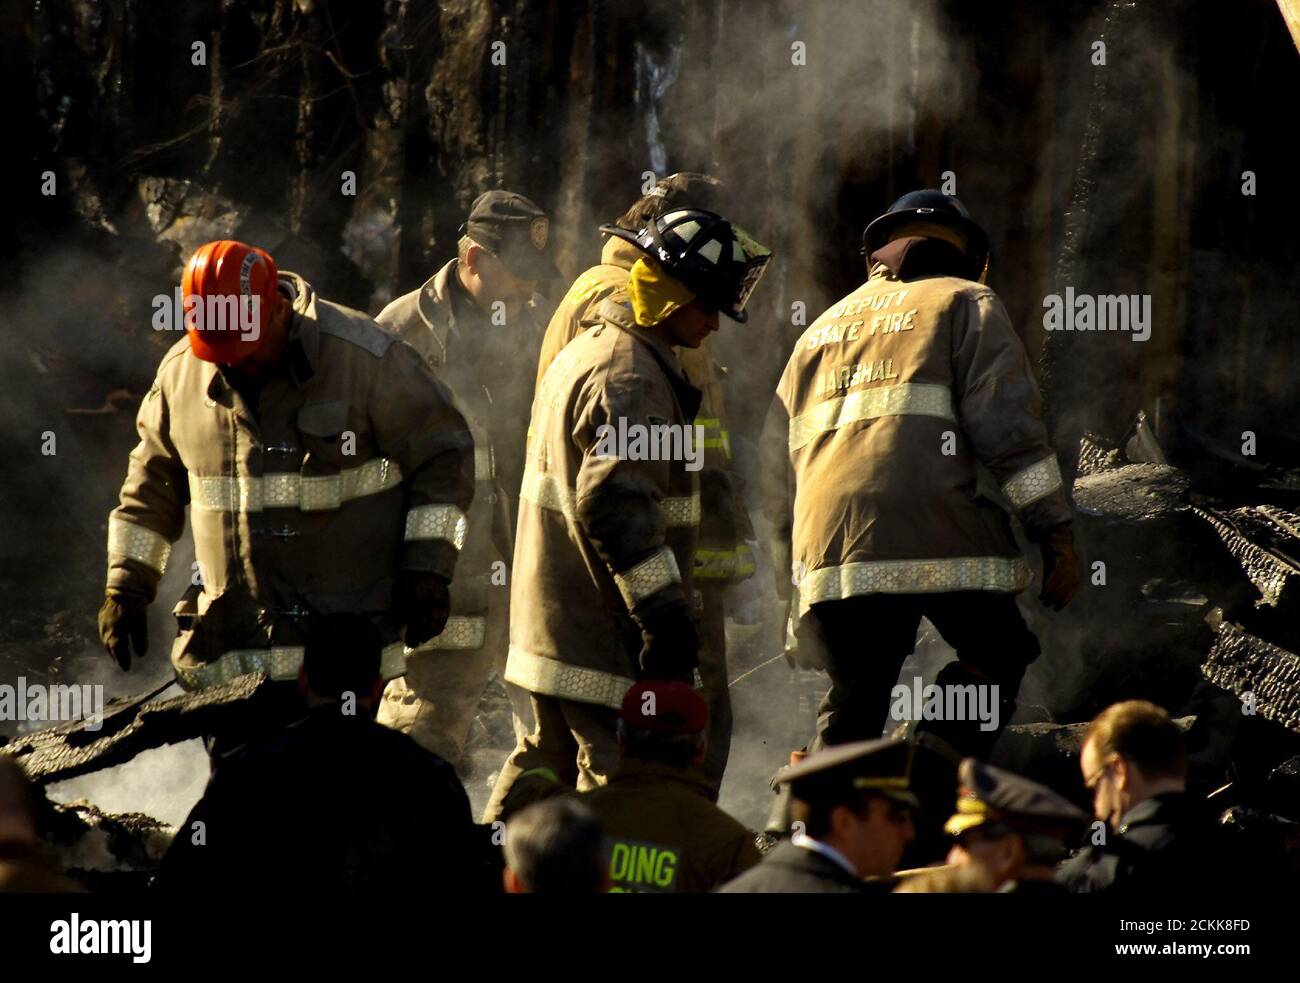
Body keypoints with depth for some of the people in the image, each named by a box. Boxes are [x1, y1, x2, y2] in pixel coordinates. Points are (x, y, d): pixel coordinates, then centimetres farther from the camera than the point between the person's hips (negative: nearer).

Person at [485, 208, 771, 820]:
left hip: (551, 621, 11)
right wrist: (665, 610, -27)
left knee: (550, 758, 19)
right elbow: (615, 502, -27)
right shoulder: (631, 376, -17)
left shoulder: (582, 353, 17)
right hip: (606, 633, -11)